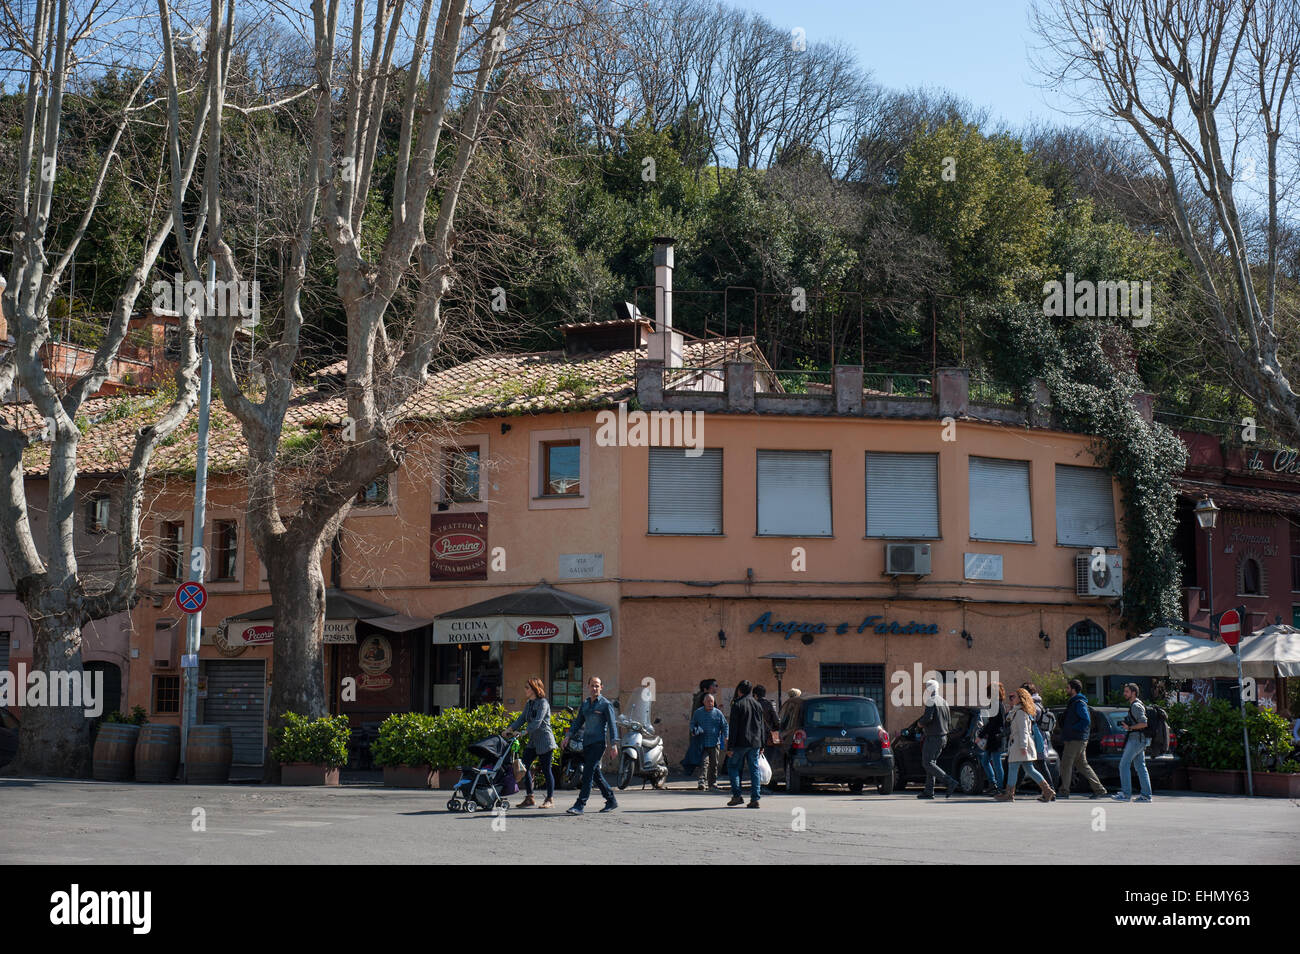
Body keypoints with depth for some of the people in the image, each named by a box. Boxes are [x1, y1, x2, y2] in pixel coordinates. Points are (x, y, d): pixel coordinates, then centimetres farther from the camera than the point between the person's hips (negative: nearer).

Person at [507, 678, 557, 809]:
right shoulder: (529, 703, 14)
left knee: (546, 770, -3)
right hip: (533, 741, 8)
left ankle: (550, 799, 6)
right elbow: (522, 718, 13)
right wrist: (510, 729, -1)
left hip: (544, 741, -8)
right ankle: (529, 798, 8)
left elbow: (537, 722, -21)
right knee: (524, 767, 2)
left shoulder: (543, 703, -12)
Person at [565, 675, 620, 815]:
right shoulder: (585, 703, 15)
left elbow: (612, 724, -9)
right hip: (586, 742, 7)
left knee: (588, 772, -14)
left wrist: (614, 743, -16)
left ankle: (580, 805, -17)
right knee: (596, 774, 11)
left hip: (599, 742, -7)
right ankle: (611, 801, 24)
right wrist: (569, 735, 7)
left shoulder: (606, 704, -5)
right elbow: (578, 721, 19)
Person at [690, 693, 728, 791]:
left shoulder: (718, 713, 4)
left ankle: (713, 784, 14)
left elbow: (724, 726, 8)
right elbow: (692, 723, 15)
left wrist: (725, 737, -5)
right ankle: (701, 781, -21)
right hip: (703, 743, -1)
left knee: (714, 764, 6)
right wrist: (694, 731, -6)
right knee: (704, 762, -14)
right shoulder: (698, 712, 5)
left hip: (715, 743, 1)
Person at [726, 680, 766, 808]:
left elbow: (734, 727, -12)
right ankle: (755, 799, 1)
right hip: (755, 743, 5)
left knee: (733, 766, 8)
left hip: (741, 743, -5)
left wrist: (730, 747, -12)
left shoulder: (737, 705, -8)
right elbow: (761, 727, 14)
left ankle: (737, 795, -2)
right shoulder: (757, 705, 11)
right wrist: (761, 745, 19)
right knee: (754, 769, 6)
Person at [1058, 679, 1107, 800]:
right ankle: (1099, 789, 12)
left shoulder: (1079, 703, -14)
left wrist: (1073, 728, -17)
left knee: (1066, 763, -6)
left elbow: (1086, 721, -22)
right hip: (1075, 739, 10)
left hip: (1077, 740, -10)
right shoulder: (1073, 702, 18)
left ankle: (1064, 791, -2)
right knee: (1082, 765, 11)